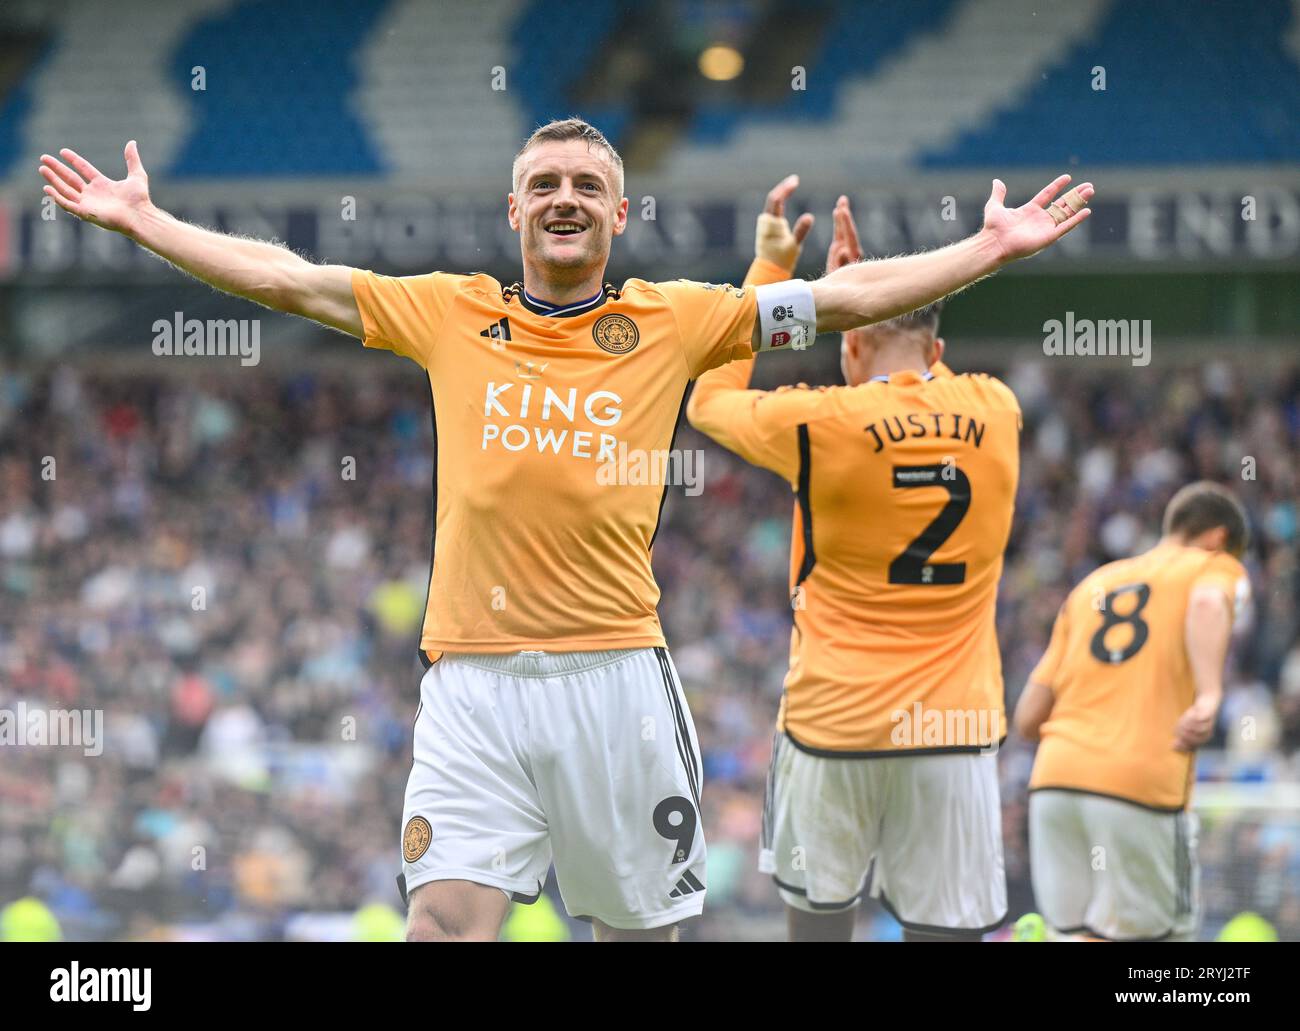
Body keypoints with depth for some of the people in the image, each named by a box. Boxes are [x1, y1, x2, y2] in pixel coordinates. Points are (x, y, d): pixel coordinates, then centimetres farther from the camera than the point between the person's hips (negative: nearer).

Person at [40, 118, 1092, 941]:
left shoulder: (673, 319, 8)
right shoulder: (448, 312, 11)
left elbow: (846, 297, 8)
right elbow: (284, 277, 16)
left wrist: (992, 248, 4)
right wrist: (139, 218, 16)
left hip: (614, 673, 0)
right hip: (473, 681, 0)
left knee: (641, 926, 5)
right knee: (444, 920, -12)